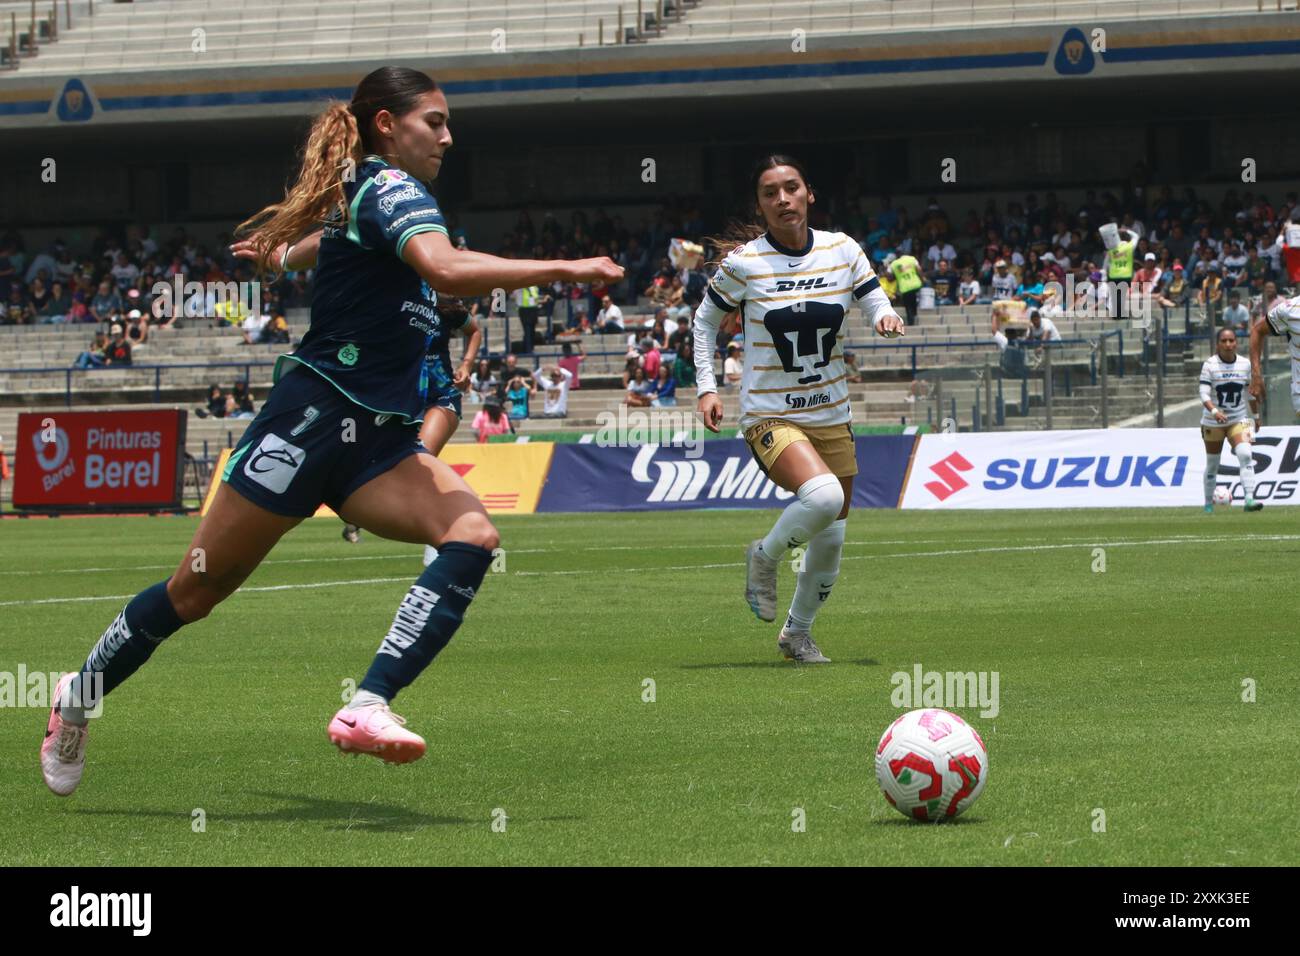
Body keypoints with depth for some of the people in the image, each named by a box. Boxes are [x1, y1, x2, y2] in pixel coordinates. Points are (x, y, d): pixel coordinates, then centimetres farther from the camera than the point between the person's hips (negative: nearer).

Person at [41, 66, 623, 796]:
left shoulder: (364, 199, 18)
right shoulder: (391, 190, -11)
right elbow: (447, 270, -32)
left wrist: (281, 251, 64)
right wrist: (564, 270, -29)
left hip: (380, 442, 9)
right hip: (315, 418, -9)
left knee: (473, 535, -19)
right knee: (197, 591, 2)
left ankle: (367, 709, -29)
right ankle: (78, 699, 24)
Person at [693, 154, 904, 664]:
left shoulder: (841, 250, -1)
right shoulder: (742, 263, -9)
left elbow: (876, 305, 3)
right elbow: (705, 320, 5)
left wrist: (886, 318, -21)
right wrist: (706, 387, -4)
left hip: (832, 416, 5)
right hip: (770, 416, -4)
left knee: (831, 538, 9)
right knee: (824, 495, -31)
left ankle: (797, 632, 32)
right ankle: (764, 558, -2)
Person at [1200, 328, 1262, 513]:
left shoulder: (1245, 364, -1)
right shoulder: (1210, 365, -11)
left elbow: (1251, 393, 13)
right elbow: (1204, 393, -19)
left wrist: (1256, 415, 18)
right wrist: (1214, 411, -35)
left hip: (1239, 419, 1)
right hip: (1213, 422, -1)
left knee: (1245, 455, -21)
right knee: (1212, 464, 9)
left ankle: (1249, 499, -27)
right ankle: (1208, 503, 27)